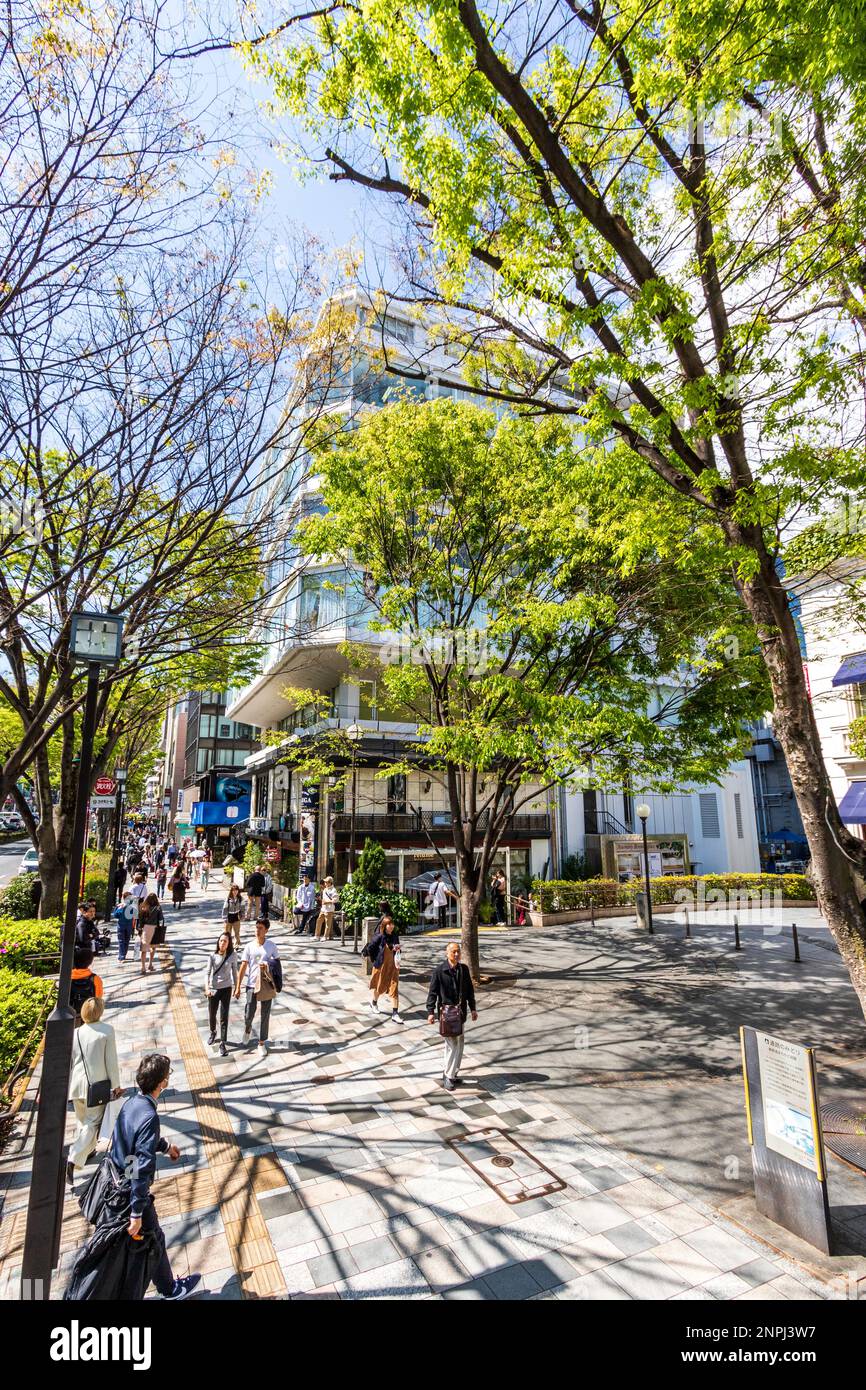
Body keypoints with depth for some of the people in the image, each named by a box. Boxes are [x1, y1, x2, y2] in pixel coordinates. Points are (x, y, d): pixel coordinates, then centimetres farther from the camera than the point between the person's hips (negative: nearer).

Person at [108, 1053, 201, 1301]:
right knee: (153, 1240, 15)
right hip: (132, 1191, -7)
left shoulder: (130, 1102, -5)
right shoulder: (149, 1117, -33)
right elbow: (143, 1170, -31)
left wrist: (166, 1146, 25)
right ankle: (171, 1290, 36)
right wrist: (137, 1213, -24)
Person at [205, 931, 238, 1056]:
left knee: (224, 1017, -2)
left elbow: (234, 972, 3)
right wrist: (207, 988, -24)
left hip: (226, 989, -1)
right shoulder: (212, 955, -10)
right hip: (213, 989, 1)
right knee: (212, 1015, 18)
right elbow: (208, 972, -11)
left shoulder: (232, 956, -8)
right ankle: (213, 1032, 48)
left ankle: (222, 1044, 8)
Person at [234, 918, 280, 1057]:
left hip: (267, 986, 0)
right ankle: (247, 1029, 39)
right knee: (249, 1015, 4)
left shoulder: (271, 946, -4)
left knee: (265, 1015, 6)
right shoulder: (249, 947, -4)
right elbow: (243, 968, -3)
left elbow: (277, 962, 7)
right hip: (252, 985, 0)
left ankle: (262, 1043, 23)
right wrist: (238, 987, -5)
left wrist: (269, 965, -14)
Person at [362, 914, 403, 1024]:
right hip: (381, 965, -3)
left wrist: (397, 949, -11)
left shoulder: (395, 936, -4)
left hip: (393, 966, 3)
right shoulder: (379, 937, -19)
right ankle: (374, 1002, 48)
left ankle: (395, 1014, 1)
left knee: (394, 989, -2)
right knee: (380, 987, 18)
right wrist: (374, 960, -5)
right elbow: (369, 948, -14)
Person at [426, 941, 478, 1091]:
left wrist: (473, 1008, 12)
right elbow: (433, 992, -9)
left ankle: (451, 1072, 28)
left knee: (459, 1043, 12)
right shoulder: (439, 971, -12)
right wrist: (431, 1012, -12)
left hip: (461, 1011, 5)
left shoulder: (464, 969, 2)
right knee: (452, 1044, -6)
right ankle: (448, 1076, 7)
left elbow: (469, 990, 12)